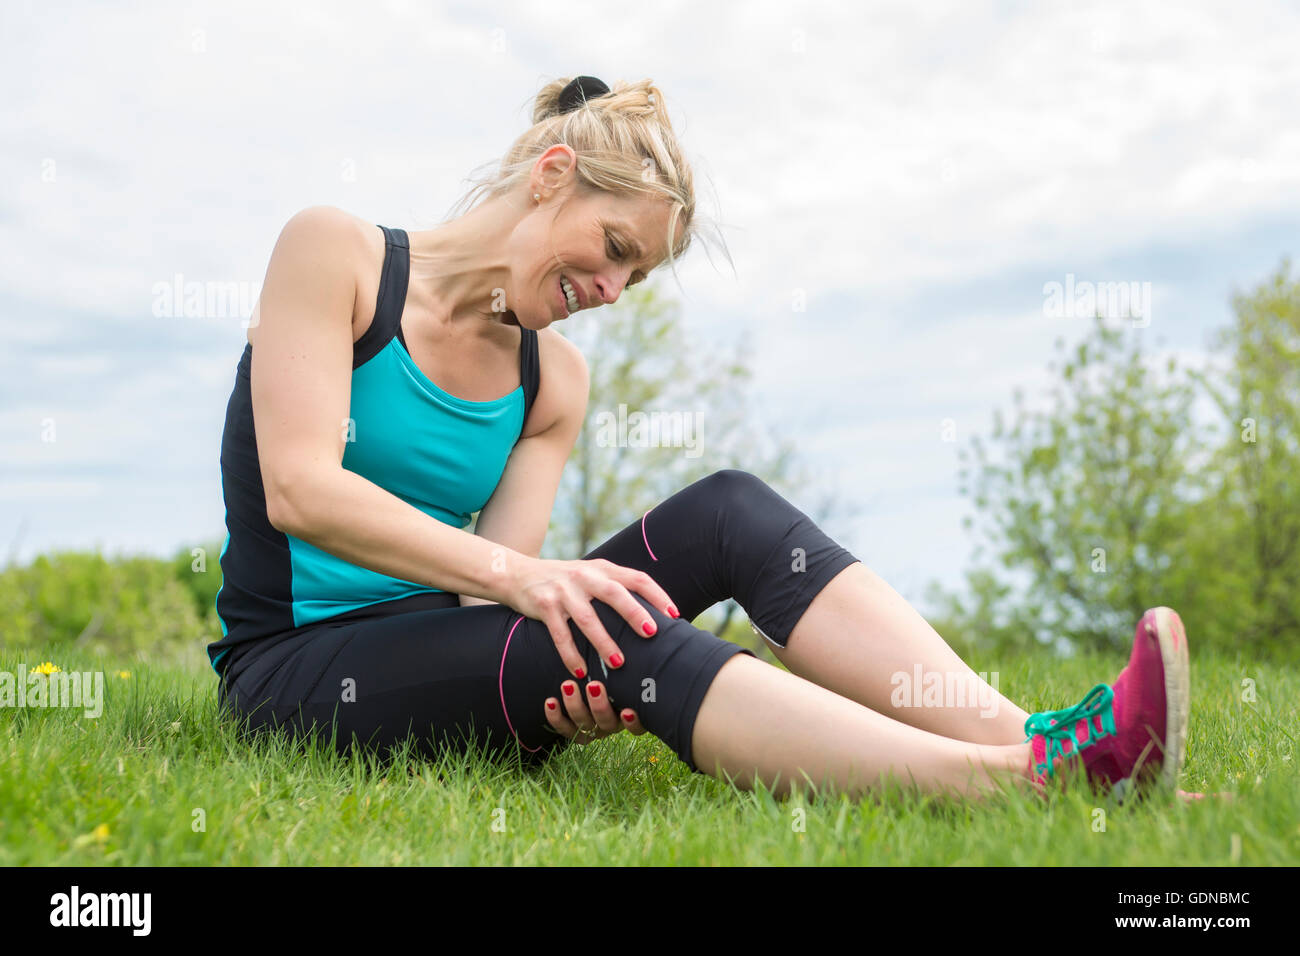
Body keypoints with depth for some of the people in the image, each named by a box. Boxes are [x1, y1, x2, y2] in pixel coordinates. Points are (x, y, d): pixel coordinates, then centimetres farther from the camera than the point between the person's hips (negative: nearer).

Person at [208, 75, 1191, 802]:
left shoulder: (554, 382, 8)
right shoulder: (335, 251, -6)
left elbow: (487, 588, -4)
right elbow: (299, 490, -19)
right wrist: (516, 573, -31)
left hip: (440, 647, 5)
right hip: (296, 670, -5)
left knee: (730, 510, -17)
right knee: (624, 636, -34)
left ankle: (1020, 733, -32)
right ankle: (1013, 780, -44)